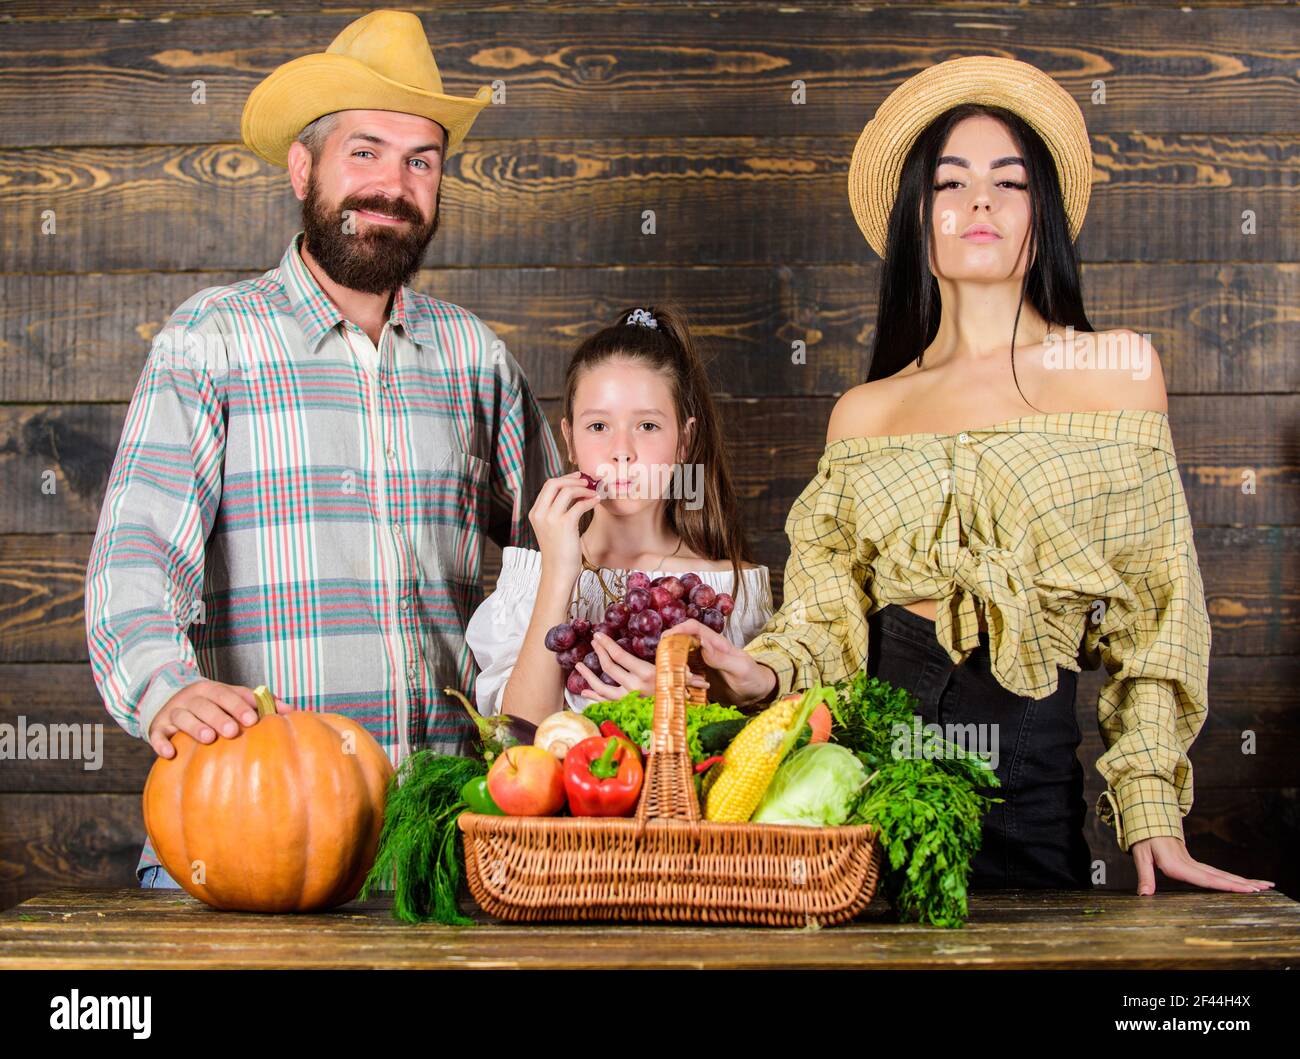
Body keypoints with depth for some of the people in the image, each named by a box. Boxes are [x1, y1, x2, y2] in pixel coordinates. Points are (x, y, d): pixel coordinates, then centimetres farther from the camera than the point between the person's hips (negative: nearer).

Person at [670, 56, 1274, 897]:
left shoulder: (1118, 370, 2)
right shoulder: (864, 414, 8)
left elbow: (1153, 615, 2)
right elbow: (834, 621, 7)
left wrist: (1153, 814, -4)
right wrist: (765, 671, -14)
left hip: (1033, 771, -1)